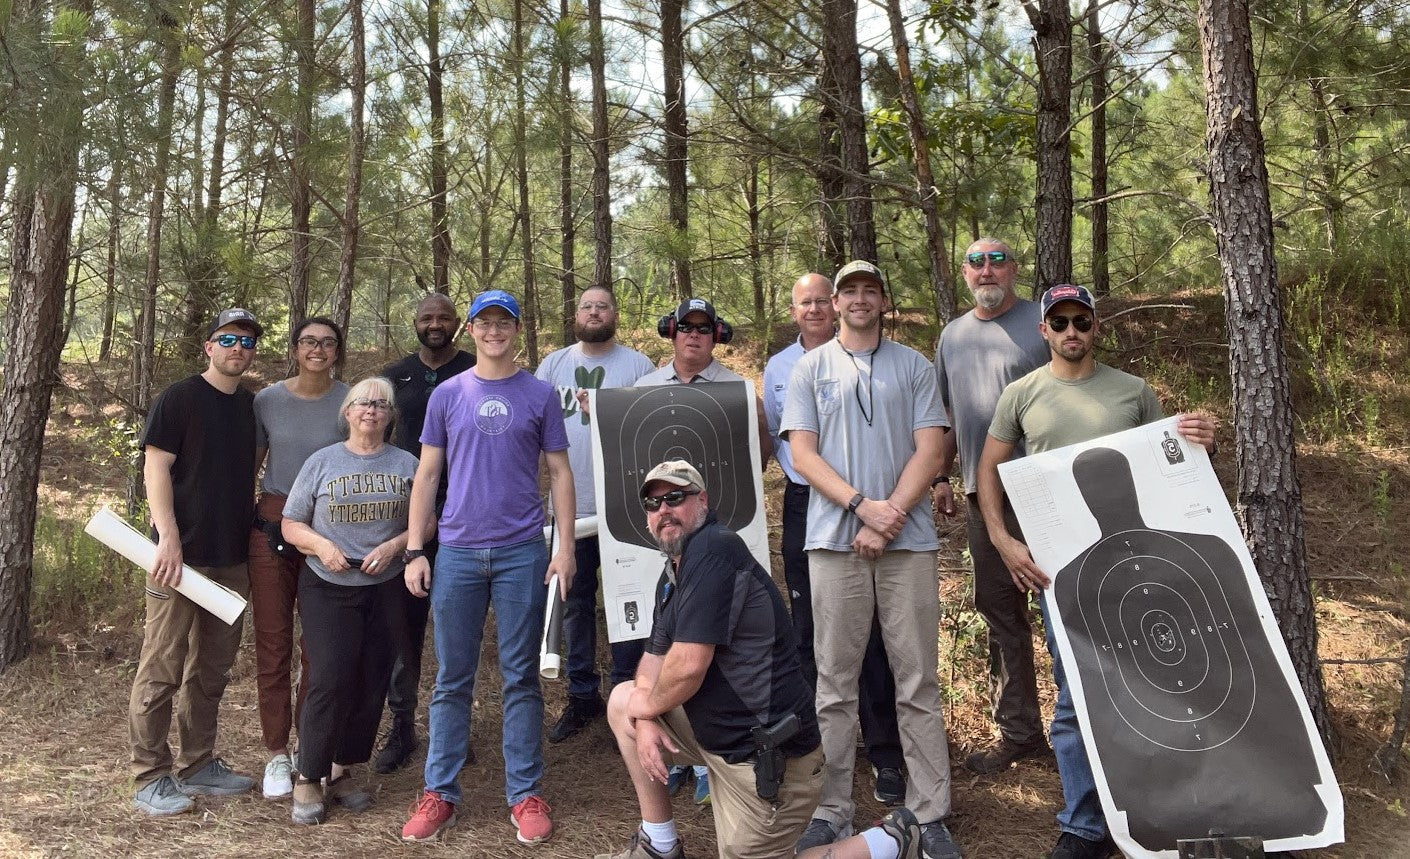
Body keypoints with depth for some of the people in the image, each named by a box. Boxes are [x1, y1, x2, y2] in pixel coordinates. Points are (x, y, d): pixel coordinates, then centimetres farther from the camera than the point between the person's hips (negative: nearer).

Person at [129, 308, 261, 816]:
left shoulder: (251, 406, 13)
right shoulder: (179, 399, -5)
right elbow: (155, 468, -10)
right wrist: (168, 537, -18)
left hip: (233, 559, 6)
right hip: (183, 555, -6)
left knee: (212, 670, 14)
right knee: (162, 670, 1)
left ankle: (198, 766, 26)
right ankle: (151, 779, 11)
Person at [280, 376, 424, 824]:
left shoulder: (407, 464, 5)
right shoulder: (322, 462, 2)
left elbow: (426, 522, 5)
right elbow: (291, 525, 4)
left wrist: (394, 546, -12)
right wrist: (322, 545, -14)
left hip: (385, 589, 2)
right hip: (328, 588, -2)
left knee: (371, 683, 5)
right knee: (331, 679, -12)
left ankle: (344, 771, 21)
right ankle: (308, 779, 3)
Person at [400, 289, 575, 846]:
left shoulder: (540, 395, 4)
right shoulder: (447, 394, 7)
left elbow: (560, 473, 5)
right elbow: (427, 474, 8)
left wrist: (566, 546, -4)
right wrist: (414, 550, 2)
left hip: (523, 553, -1)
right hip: (458, 553, 1)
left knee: (521, 676, 5)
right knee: (453, 679, 8)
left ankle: (525, 794, 14)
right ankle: (440, 793, 19)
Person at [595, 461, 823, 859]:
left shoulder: (713, 550, -21)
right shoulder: (672, 574, 11)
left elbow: (688, 665, -26)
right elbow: (655, 657, 15)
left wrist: (649, 705, -6)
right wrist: (645, 721, -3)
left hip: (765, 751, -10)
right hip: (714, 730, 10)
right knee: (622, 700, 12)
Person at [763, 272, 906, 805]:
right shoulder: (777, 367, 11)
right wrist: (792, 469, 4)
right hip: (803, 504, 4)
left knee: (870, 630, -3)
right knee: (808, 630, 10)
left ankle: (884, 753, 9)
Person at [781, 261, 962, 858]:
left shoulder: (914, 367, 10)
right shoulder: (811, 368, 10)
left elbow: (928, 451, 2)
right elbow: (803, 454, 1)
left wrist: (889, 519, -11)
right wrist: (864, 505, -12)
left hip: (907, 539, 0)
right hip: (833, 539, 0)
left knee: (917, 680, 3)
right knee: (835, 681, 5)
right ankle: (832, 809, 14)